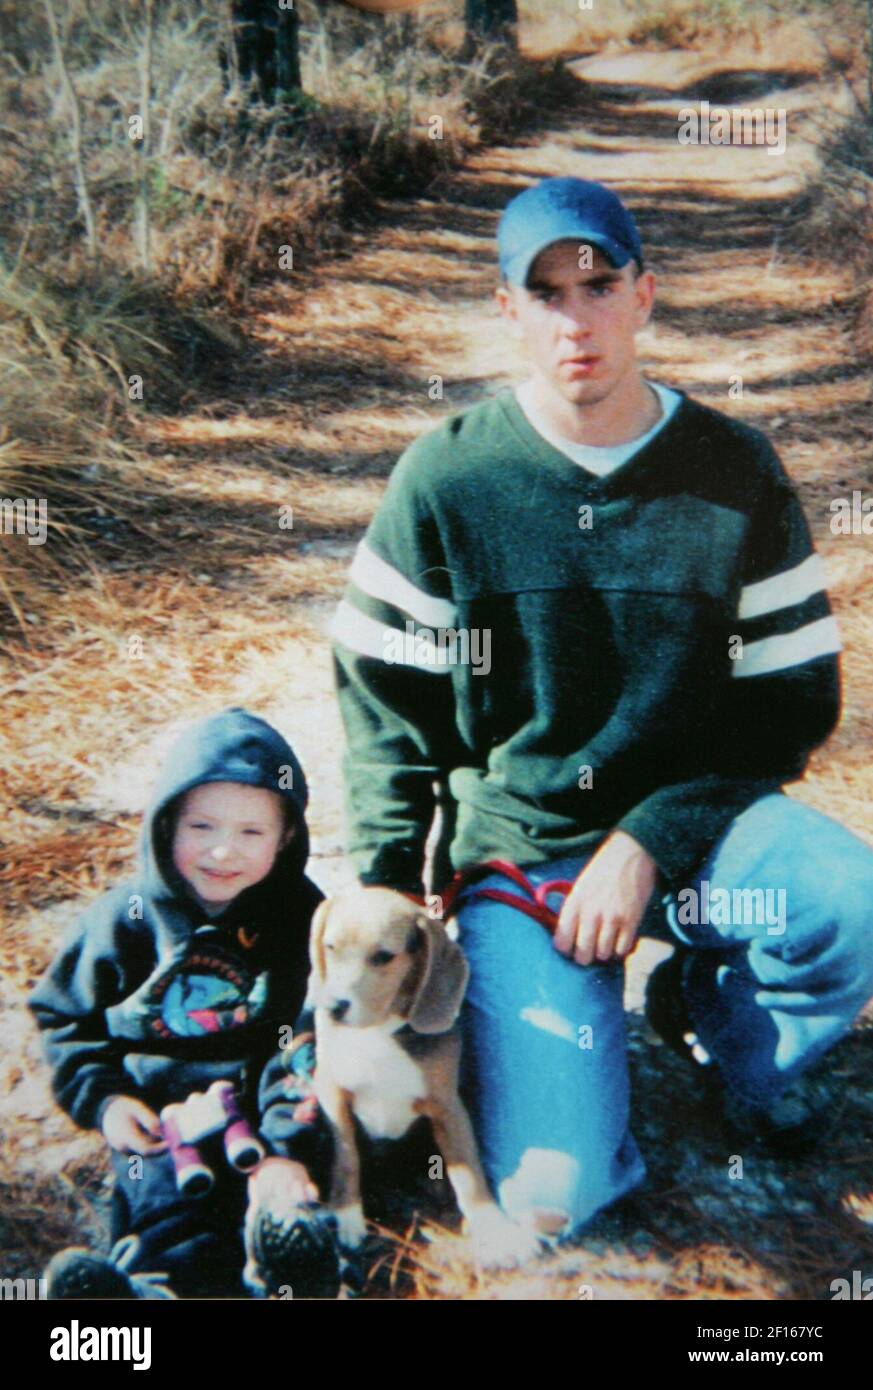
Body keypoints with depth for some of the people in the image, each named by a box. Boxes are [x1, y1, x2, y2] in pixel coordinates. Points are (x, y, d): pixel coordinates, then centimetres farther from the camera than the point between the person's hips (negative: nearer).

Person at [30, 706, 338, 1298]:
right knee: (169, 1210, -29)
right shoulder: (126, 918, 3)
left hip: (264, 1096, 1)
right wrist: (102, 1097, -2)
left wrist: (288, 1146, -17)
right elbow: (64, 1016, 15)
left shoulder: (299, 917, 0)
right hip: (161, 1110, -1)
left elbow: (312, 1037, -5)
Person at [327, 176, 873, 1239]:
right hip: (513, 845, -1)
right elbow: (381, 693, 1)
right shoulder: (447, 478, -7)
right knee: (549, 1194, -16)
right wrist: (386, 893, -5)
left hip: (686, 820, 2)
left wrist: (651, 843, -15)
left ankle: (716, 1021, 5)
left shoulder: (736, 472, -4)